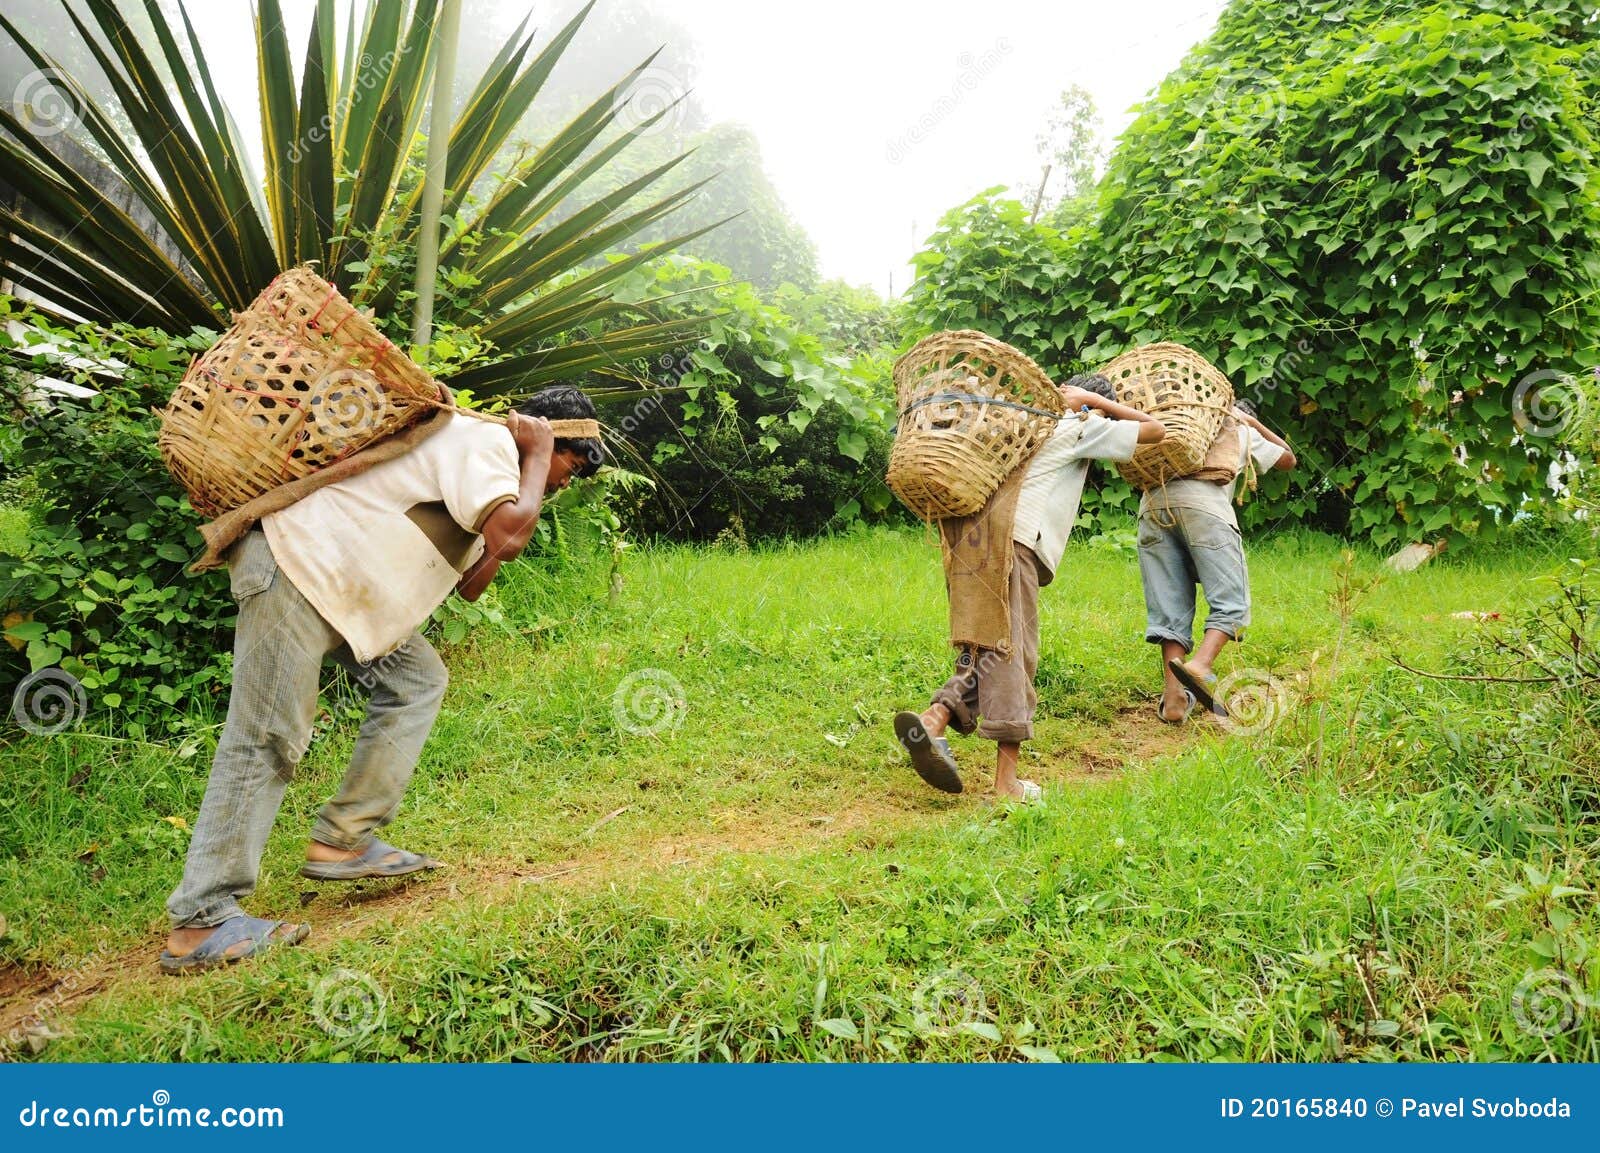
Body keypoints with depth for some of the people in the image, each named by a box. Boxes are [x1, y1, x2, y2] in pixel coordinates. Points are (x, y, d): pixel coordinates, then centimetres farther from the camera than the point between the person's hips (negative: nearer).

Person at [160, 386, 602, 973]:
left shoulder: (485, 456, 20)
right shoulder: (483, 441, -11)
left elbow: (471, 584, 17)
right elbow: (509, 536, -29)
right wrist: (537, 454, -12)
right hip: (295, 568, -10)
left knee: (416, 680, 10)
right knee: (266, 743, -10)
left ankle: (341, 841, 9)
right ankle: (198, 926, -4)